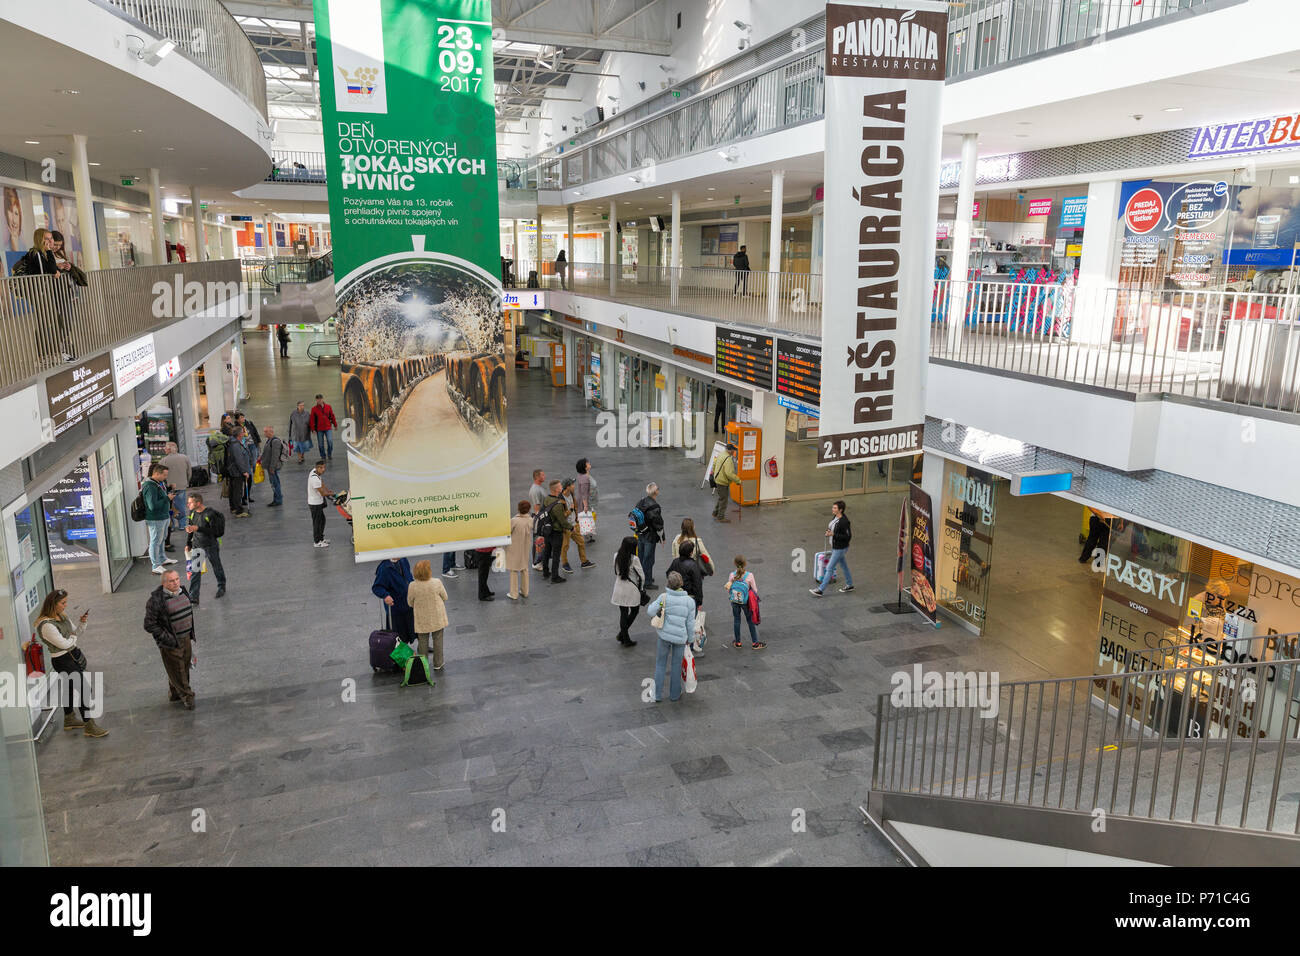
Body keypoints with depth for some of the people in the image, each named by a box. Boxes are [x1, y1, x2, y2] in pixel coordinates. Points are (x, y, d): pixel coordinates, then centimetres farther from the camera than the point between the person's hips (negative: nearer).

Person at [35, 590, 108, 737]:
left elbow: (78, 634, 12)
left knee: (69, 689, 22)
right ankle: (90, 726, 1)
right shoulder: (47, 625, -22)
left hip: (74, 655, 9)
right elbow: (64, 644, -22)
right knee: (82, 691, -6)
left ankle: (69, 720, 38)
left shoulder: (62, 616, 6)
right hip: (63, 661, -9)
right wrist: (73, 637, -2)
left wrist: (82, 622, -5)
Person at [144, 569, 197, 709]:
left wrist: (191, 634, 18)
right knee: (176, 670, 4)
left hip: (186, 638, 7)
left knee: (184, 667, 17)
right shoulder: (156, 600, -21)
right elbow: (149, 625, -18)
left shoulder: (183, 592, 2)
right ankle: (187, 696, 19)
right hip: (170, 643, -7)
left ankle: (174, 694, 36)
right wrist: (167, 639, -19)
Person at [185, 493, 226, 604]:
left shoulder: (210, 514, -21)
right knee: (195, 572, -2)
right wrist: (189, 543, 11)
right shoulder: (192, 512, -1)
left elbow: (215, 531, -23)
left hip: (211, 546, -5)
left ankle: (221, 587, 42)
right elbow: (190, 528, 13)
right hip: (196, 546, 5)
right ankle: (193, 599, -1)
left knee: (217, 568, 16)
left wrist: (198, 528, -31)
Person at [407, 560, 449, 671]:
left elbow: (410, 602, -5)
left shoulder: (412, 586, -20)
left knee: (423, 642, 17)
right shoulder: (436, 583, -22)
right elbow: (445, 597, -6)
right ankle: (437, 664, 27)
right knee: (437, 640, 17)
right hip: (437, 617, 0)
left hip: (422, 620, 0)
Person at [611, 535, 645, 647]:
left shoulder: (616, 557, -5)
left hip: (619, 589, 5)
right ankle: (622, 633, 12)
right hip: (632, 590, -4)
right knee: (634, 611, 17)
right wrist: (641, 588, 6)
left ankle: (625, 638, 19)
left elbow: (615, 573, 6)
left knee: (623, 613, 13)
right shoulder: (634, 559, -20)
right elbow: (641, 576, -12)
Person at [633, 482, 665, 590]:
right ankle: (647, 583, 14)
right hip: (650, 537, -7)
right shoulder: (654, 507, -24)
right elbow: (658, 524, -19)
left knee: (641, 557, 19)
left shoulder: (640, 502, 0)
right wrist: (663, 537, -5)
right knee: (648, 559, 4)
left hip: (640, 535, 7)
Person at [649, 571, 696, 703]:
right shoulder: (690, 601, -9)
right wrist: (690, 638, 10)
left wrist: (653, 602, 11)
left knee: (660, 664, 15)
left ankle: (657, 695, 18)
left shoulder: (664, 597, -13)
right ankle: (674, 694, 28)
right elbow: (690, 623, -4)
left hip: (665, 635, 0)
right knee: (676, 665, 16)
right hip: (680, 637, 0)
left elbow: (650, 611, -9)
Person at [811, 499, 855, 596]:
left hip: (840, 548, -9)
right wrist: (829, 531, -4)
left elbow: (848, 537, -25)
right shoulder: (835, 517, 0)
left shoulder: (844, 522, -27)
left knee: (829, 568, -2)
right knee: (843, 565, 22)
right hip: (834, 547, 9)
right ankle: (849, 585, 38)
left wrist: (833, 534, -28)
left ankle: (820, 590, 5)